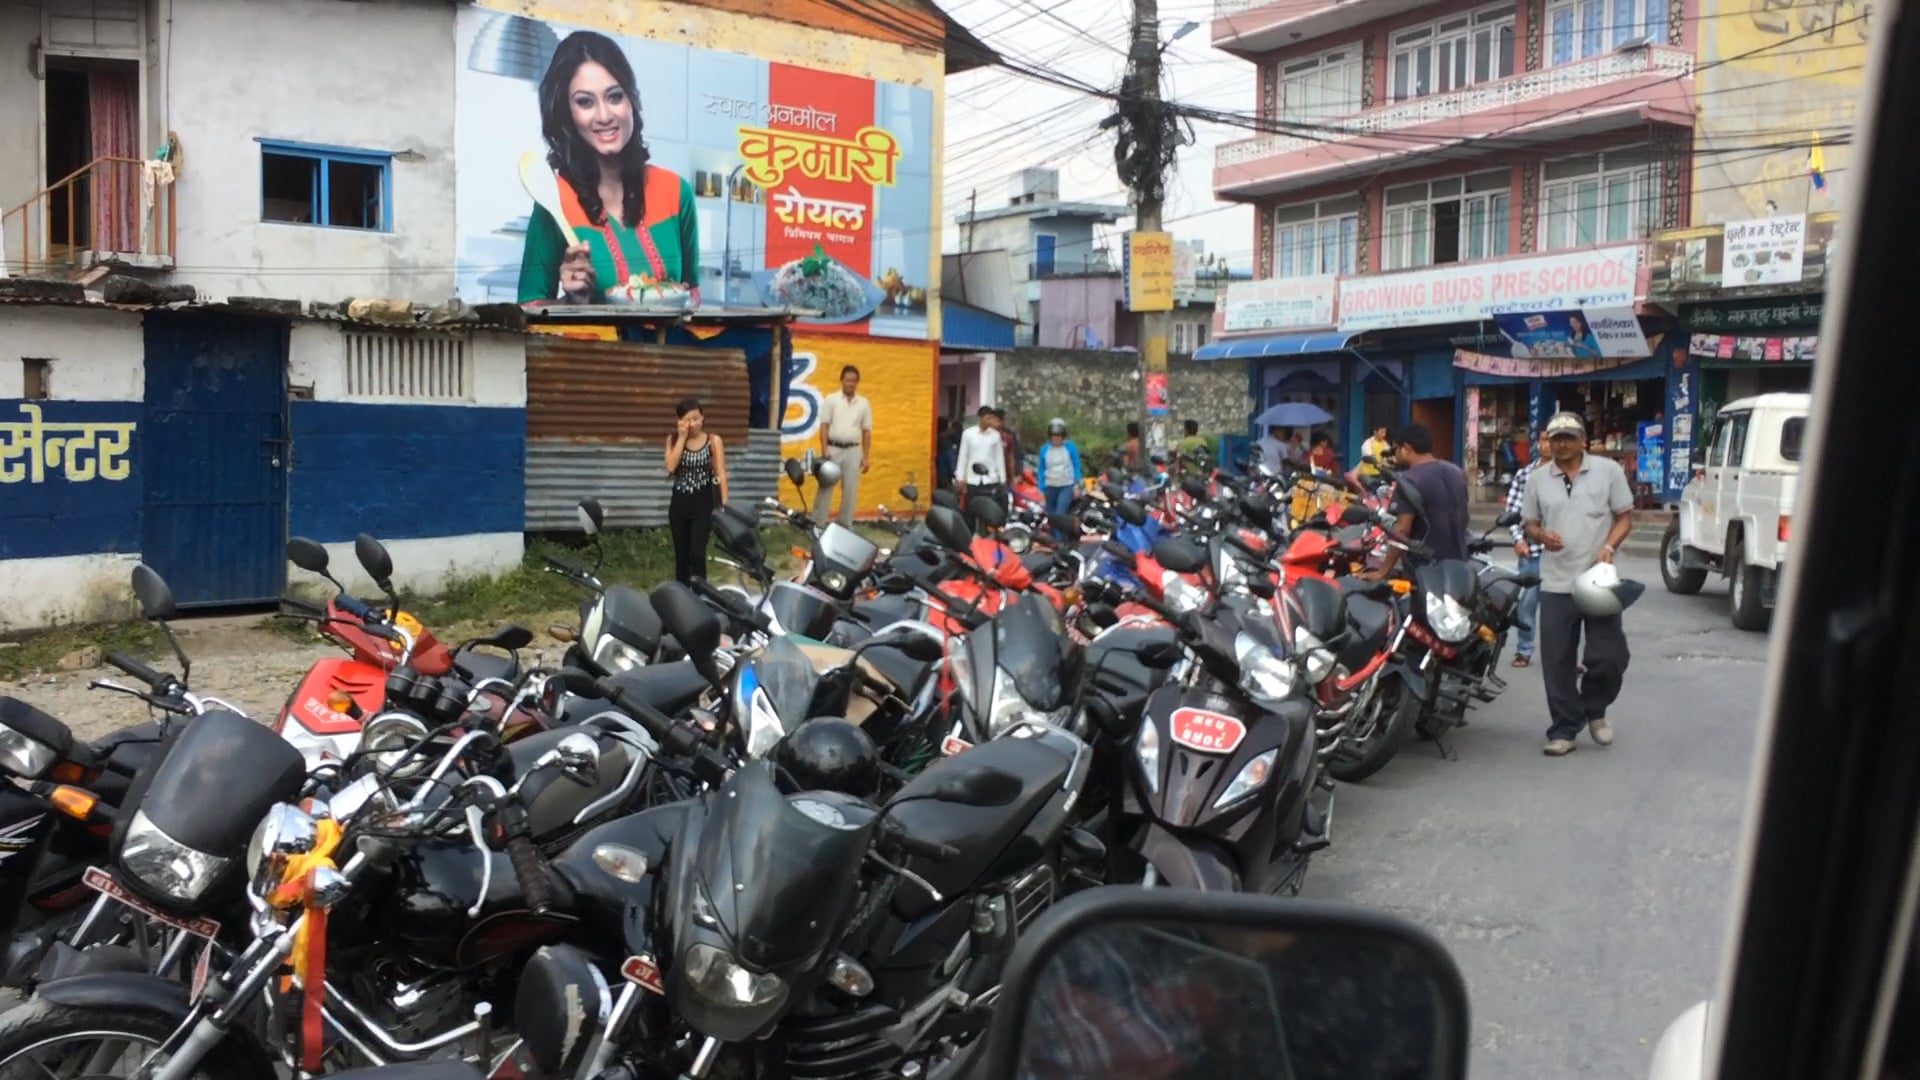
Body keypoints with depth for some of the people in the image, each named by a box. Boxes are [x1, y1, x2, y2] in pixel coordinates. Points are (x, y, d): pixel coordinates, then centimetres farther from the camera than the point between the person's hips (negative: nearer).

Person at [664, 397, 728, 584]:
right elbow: (671, 467, -12)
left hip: (703, 503, -3)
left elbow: (721, 474, -6)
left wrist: (724, 506, -14)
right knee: (681, 555, 9)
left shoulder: (714, 441, -2)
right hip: (679, 503, 3)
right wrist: (682, 438, -12)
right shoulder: (673, 440, 5)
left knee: (697, 554, -15)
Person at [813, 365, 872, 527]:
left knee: (851, 490, 5)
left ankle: (846, 525, 13)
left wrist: (866, 456, 4)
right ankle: (817, 524, 3)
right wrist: (824, 450, -11)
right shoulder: (831, 400, 0)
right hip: (833, 449, -2)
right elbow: (824, 426, -3)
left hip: (853, 451, 2)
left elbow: (867, 431, 9)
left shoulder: (863, 404, 7)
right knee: (825, 487, -1)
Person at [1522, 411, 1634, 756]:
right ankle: (1563, 730, 11)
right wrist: (1542, 535, -11)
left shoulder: (1608, 470, 1)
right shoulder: (1537, 479, 7)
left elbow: (1625, 517, 3)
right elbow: (1530, 524, 12)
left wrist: (1609, 547, -14)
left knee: (1610, 656, -1)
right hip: (1556, 585, 2)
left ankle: (1594, 710, 26)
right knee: (1557, 663, 2)